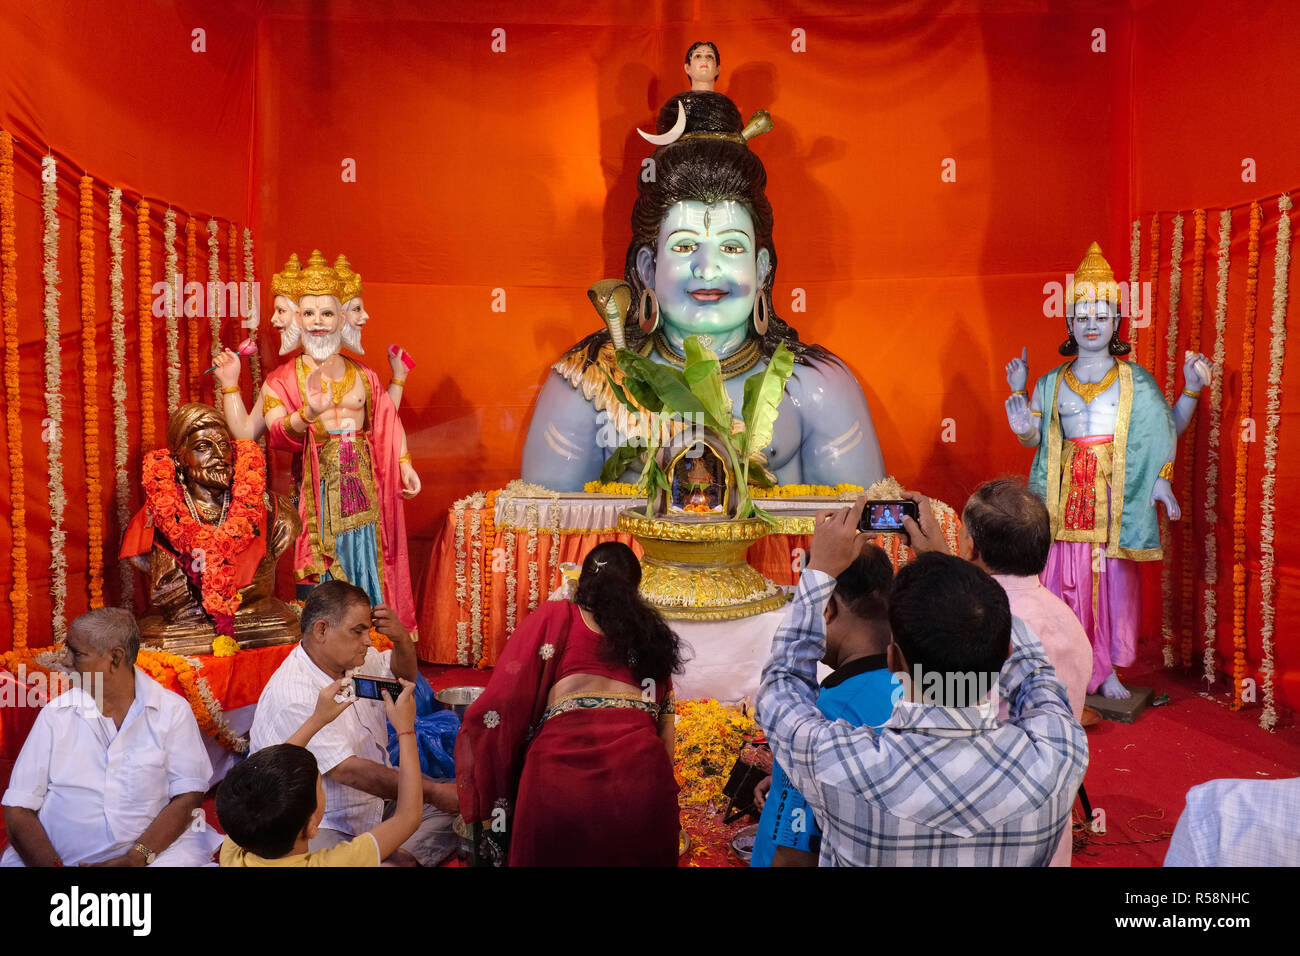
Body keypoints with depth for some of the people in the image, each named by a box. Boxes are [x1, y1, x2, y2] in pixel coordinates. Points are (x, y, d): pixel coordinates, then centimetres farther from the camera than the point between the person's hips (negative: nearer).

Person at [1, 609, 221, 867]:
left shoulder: (173, 710, 4)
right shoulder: (55, 714, 8)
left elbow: (188, 796, -1)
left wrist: (135, 858, -13)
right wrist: (53, 865, -11)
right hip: (62, 857, 2)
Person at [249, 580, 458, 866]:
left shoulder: (354, 658, 3)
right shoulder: (293, 695, -23)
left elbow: (405, 676, 22)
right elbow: (347, 770, -28)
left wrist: (401, 638, -2)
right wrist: (432, 792, -28)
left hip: (378, 798, 9)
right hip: (324, 827, -9)